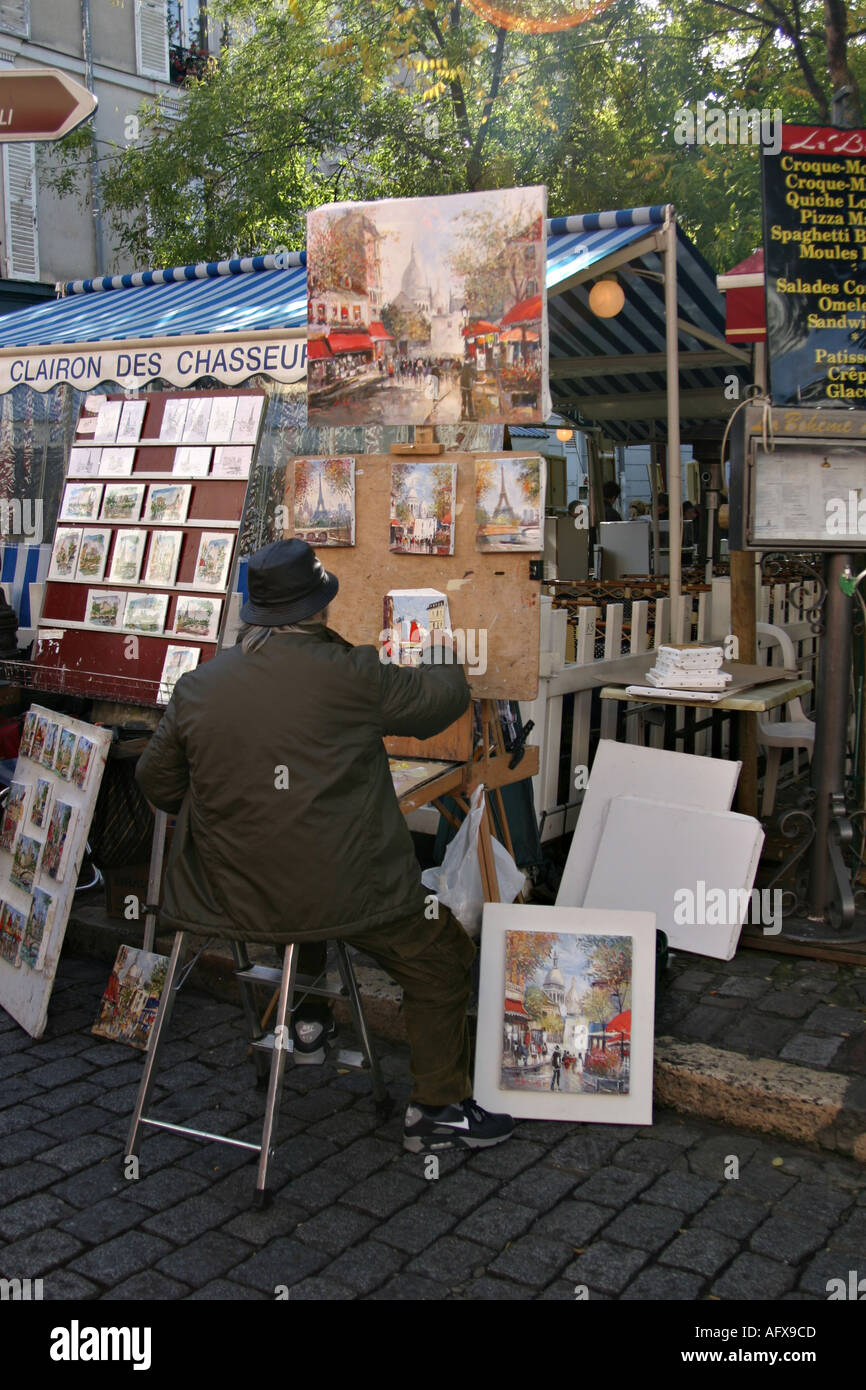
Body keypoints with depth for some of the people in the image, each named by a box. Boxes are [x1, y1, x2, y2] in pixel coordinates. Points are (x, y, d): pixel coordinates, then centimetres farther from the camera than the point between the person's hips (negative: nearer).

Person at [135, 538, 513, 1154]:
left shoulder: (198, 685, -3)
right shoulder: (348, 674, -15)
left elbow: (156, 781, 10)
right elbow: (444, 698, -1)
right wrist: (441, 660, 22)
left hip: (227, 893, 6)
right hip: (340, 895, -5)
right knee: (442, 957, 17)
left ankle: (301, 1019, 50)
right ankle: (438, 1108, 24)